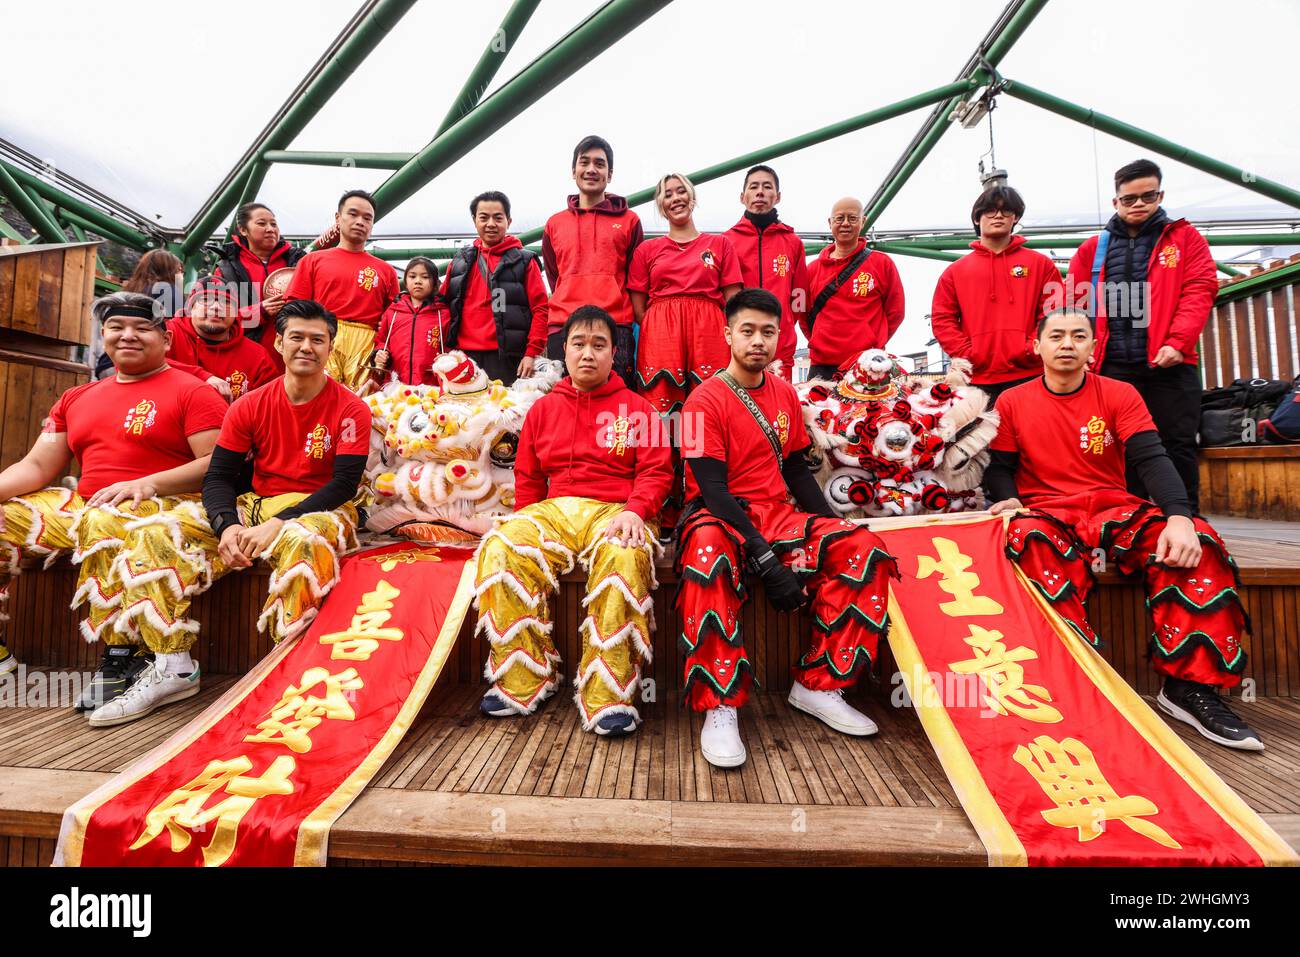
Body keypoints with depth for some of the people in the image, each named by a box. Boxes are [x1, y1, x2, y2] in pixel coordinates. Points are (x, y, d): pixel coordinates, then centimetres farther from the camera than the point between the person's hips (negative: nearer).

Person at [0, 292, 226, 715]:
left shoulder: (193, 391, -1)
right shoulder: (76, 398, 21)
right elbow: (36, 468, 18)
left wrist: (147, 483, -22)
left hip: (164, 506, -7)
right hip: (82, 505, 8)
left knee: (105, 522, -36)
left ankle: (123, 657, -26)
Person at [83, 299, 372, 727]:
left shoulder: (350, 410, -6)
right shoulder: (250, 406, 6)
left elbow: (344, 486, -13)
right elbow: (218, 476, 3)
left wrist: (278, 524, -22)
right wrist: (228, 524, -19)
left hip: (318, 511, -5)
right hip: (254, 505, 5)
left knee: (302, 543, -40)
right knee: (152, 535, -12)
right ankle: (174, 668, -8)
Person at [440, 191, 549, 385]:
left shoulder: (524, 261, 6)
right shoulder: (460, 260, 17)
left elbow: (541, 309, 0)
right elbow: (443, 304, 19)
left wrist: (532, 354, -10)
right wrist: (447, 349, 9)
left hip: (507, 358, -3)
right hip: (464, 356, 4)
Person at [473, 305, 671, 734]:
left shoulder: (636, 408, 11)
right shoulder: (543, 408, 19)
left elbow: (656, 471, 4)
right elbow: (527, 477, 20)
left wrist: (634, 510, -15)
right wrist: (524, 522, 4)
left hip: (614, 510, -2)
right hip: (554, 509, 3)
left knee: (625, 557, -37)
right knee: (500, 549, -27)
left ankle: (606, 695, -26)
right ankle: (524, 682, -12)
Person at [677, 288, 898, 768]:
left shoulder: (785, 394, 13)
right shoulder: (706, 400, -7)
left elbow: (797, 470, 18)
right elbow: (713, 489, -15)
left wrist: (834, 528, 4)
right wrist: (768, 563, -24)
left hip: (777, 513, 6)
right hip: (719, 515, -6)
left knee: (864, 548, -15)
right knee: (709, 556, -40)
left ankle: (818, 685, -7)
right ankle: (719, 707, -27)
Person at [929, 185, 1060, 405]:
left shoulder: (1041, 264, 12)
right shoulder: (955, 271, 12)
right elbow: (942, 319, 5)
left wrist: (1031, 350, -10)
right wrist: (966, 355, -7)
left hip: (1028, 377, 0)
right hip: (976, 380, 1)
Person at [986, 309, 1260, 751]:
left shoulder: (1120, 395, 7)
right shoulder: (1012, 402, 6)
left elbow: (1151, 460, -5)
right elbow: (1000, 467, 8)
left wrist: (1179, 517, -23)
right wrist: (1009, 499, -15)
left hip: (1114, 510, 3)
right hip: (1047, 514, -2)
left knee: (1197, 542, -25)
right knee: (1029, 540, -38)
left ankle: (1188, 685, -16)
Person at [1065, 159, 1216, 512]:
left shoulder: (1186, 238, 13)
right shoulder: (1092, 249, 16)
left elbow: (1199, 292, 1)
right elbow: (1074, 305, 10)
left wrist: (1178, 342, -14)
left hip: (1169, 366, -1)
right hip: (1113, 367, 1)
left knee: (1178, 449, 1)